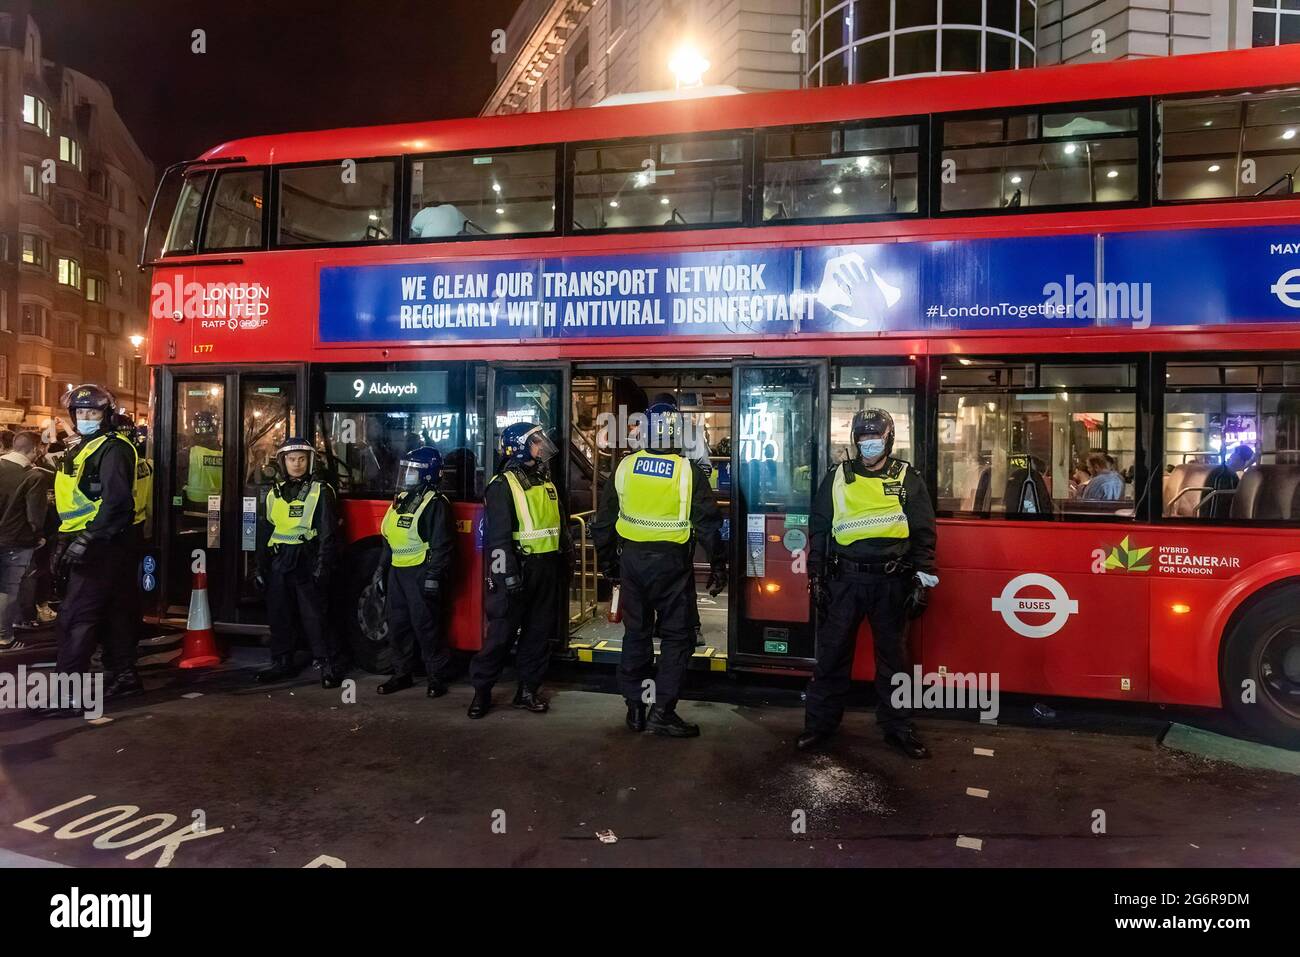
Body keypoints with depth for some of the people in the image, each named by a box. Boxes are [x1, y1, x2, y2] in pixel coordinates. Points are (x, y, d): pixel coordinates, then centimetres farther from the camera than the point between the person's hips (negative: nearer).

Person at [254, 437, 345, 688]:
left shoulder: (320, 491, -4)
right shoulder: (274, 493, 12)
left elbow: (328, 534, -8)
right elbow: (264, 532, 17)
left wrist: (321, 568, -14)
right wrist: (261, 567, 13)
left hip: (306, 561, -6)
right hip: (278, 563, 6)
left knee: (313, 616, -6)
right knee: (279, 615, 12)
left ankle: (330, 666, 0)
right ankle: (282, 663, 25)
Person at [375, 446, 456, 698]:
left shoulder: (435, 504, -11)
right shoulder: (400, 500, 15)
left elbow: (442, 545, -16)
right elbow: (388, 539, 21)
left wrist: (433, 576, -21)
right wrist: (382, 569, 20)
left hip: (421, 574, -8)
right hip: (397, 572, 8)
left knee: (427, 628, -3)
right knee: (397, 625, 13)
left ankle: (437, 678, 8)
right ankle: (402, 674, 25)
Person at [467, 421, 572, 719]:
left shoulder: (546, 482, 15)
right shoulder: (503, 485, -10)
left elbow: (561, 526, 23)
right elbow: (498, 536, -16)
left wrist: (567, 560, 22)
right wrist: (507, 574, -21)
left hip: (546, 568, 7)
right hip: (518, 568, -7)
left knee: (539, 631, 10)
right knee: (501, 632, -2)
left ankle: (528, 689, 20)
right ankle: (481, 690, 11)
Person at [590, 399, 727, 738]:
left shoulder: (625, 468, 2)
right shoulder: (688, 471, -9)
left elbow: (603, 521, 8)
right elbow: (708, 524, -9)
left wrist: (607, 562, 19)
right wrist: (718, 567, 0)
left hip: (632, 561, 4)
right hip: (672, 564, -4)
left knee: (636, 633, 14)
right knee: (677, 636, 6)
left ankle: (634, 708, 22)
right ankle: (662, 711, 4)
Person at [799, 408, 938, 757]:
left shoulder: (908, 479, 6)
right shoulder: (837, 478, 7)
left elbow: (923, 533, 6)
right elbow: (818, 530, 10)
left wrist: (922, 580, -1)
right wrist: (816, 579, 6)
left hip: (891, 582, 0)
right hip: (844, 579, 0)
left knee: (893, 657, 9)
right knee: (831, 653, 4)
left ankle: (898, 727, 22)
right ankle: (820, 723, 17)